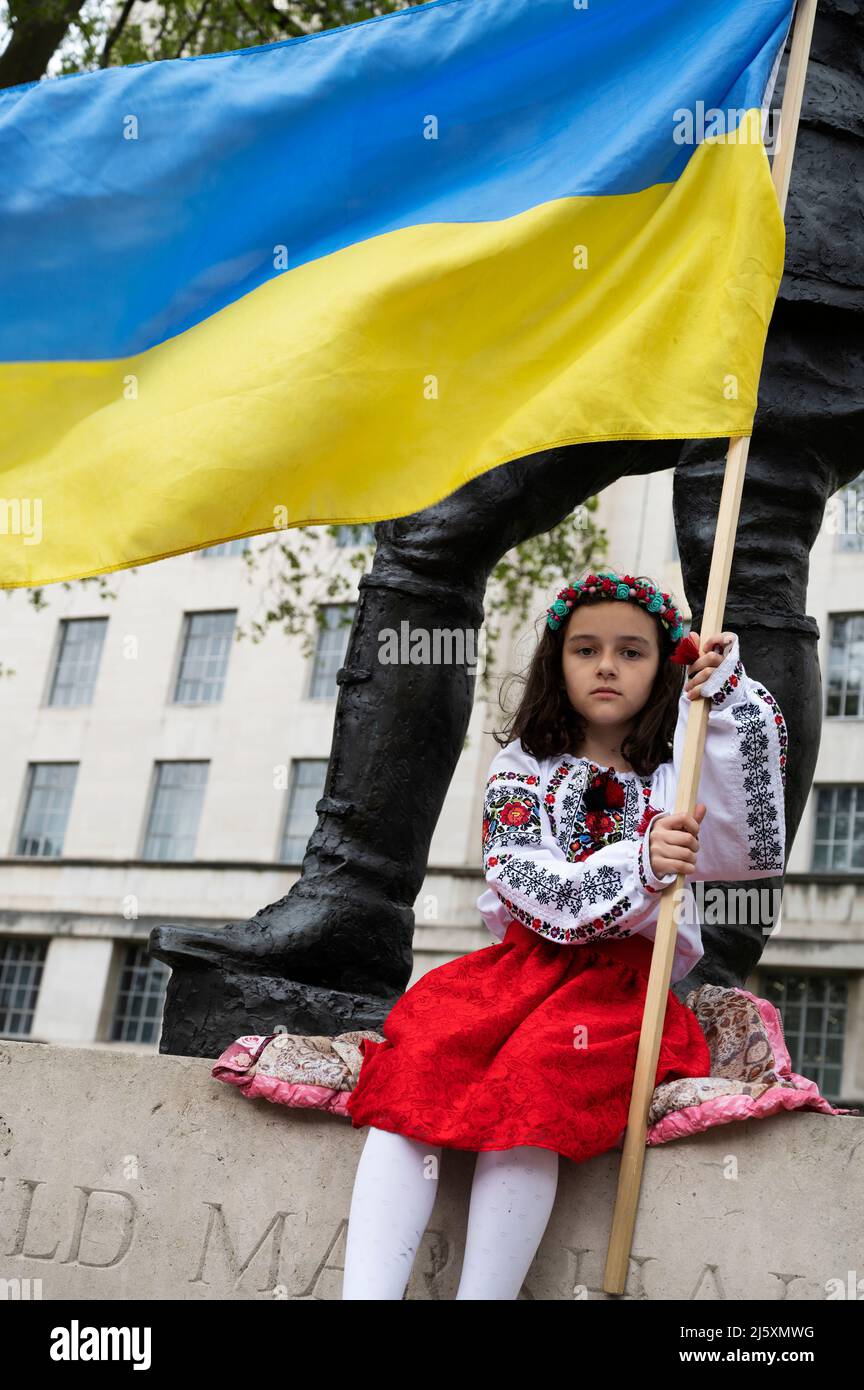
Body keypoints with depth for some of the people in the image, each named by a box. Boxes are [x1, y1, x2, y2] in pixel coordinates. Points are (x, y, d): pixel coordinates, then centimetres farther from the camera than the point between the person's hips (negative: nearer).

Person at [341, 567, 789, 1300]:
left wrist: (731, 696, -9)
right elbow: (528, 884, -4)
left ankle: (485, 1290, -30)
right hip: (525, 961, 1)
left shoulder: (679, 773, 14)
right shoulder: (523, 767, 14)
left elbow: (755, 850, -7)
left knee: (533, 1078, -32)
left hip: (627, 979, -1)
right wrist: (639, 867, -21)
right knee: (415, 1060, -27)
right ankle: (366, 1292, -34)